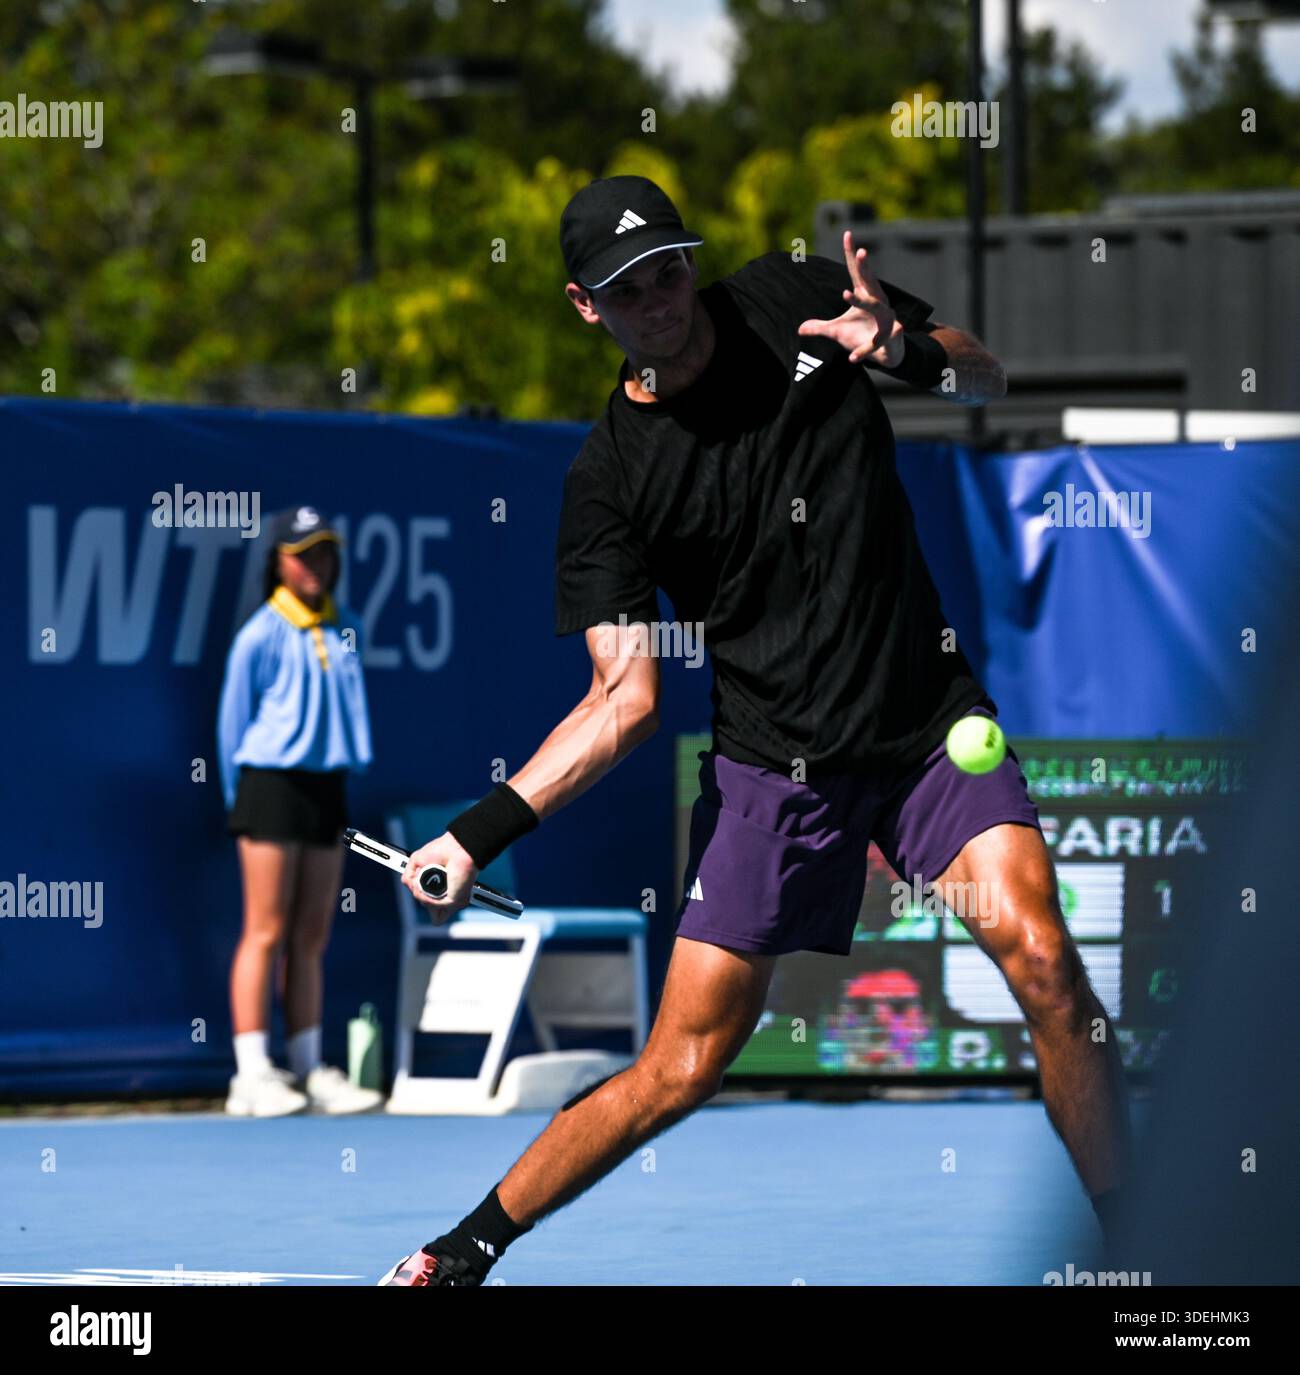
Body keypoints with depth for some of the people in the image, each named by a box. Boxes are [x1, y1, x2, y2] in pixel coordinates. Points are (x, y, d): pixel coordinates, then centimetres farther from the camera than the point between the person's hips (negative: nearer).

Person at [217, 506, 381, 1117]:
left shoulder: (343, 629, 11)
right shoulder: (261, 635, -5)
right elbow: (233, 723, 1)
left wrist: (342, 776, 14)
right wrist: (244, 801, 4)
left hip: (325, 787, 6)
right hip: (270, 785, -6)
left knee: (311, 939, 7)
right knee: (266, 934, -7)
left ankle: (308, 1070, 10)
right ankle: (252, 1076, -7)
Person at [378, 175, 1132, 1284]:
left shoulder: (793, 298, -1)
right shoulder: (608, 480, -6)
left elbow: (989, 380, 10)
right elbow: (628, 696, -7)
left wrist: (908, 348, -14)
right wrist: (479, 833, -19)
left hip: (931, 719, 1)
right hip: (773, 764, -1)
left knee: (1041, 960, -23)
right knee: (679, 1074, -2)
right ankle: (466, 1252, 16)